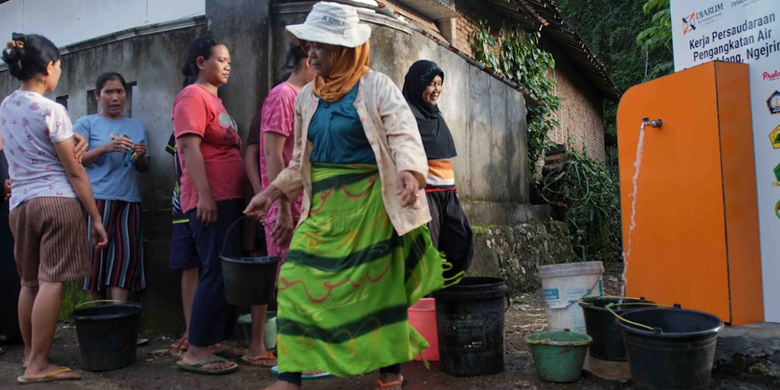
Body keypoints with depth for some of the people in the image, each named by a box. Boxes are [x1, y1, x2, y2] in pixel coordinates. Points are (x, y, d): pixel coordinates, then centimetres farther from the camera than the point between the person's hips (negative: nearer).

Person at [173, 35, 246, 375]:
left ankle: (212, 342, 20)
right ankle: (195, 351, -2)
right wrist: (204, 194, -24)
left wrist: (244, 194, 21)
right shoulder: (192, 96, -6)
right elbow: (189, 147, -17)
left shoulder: (213, 99, 22)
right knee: (217, 272, -10)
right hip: (211, 200, -10)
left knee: (227, 272, 11)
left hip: (229, 198, 10)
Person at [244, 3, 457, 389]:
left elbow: (404, 136, -16)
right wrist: (272, 192, 15)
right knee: (298, 280, -1)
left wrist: (408, 171, -36)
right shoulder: (307, 97, 12)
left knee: (378, 283, 5)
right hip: (323, 206, 5)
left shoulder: (377, 86, -5)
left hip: (368, 202, -5)